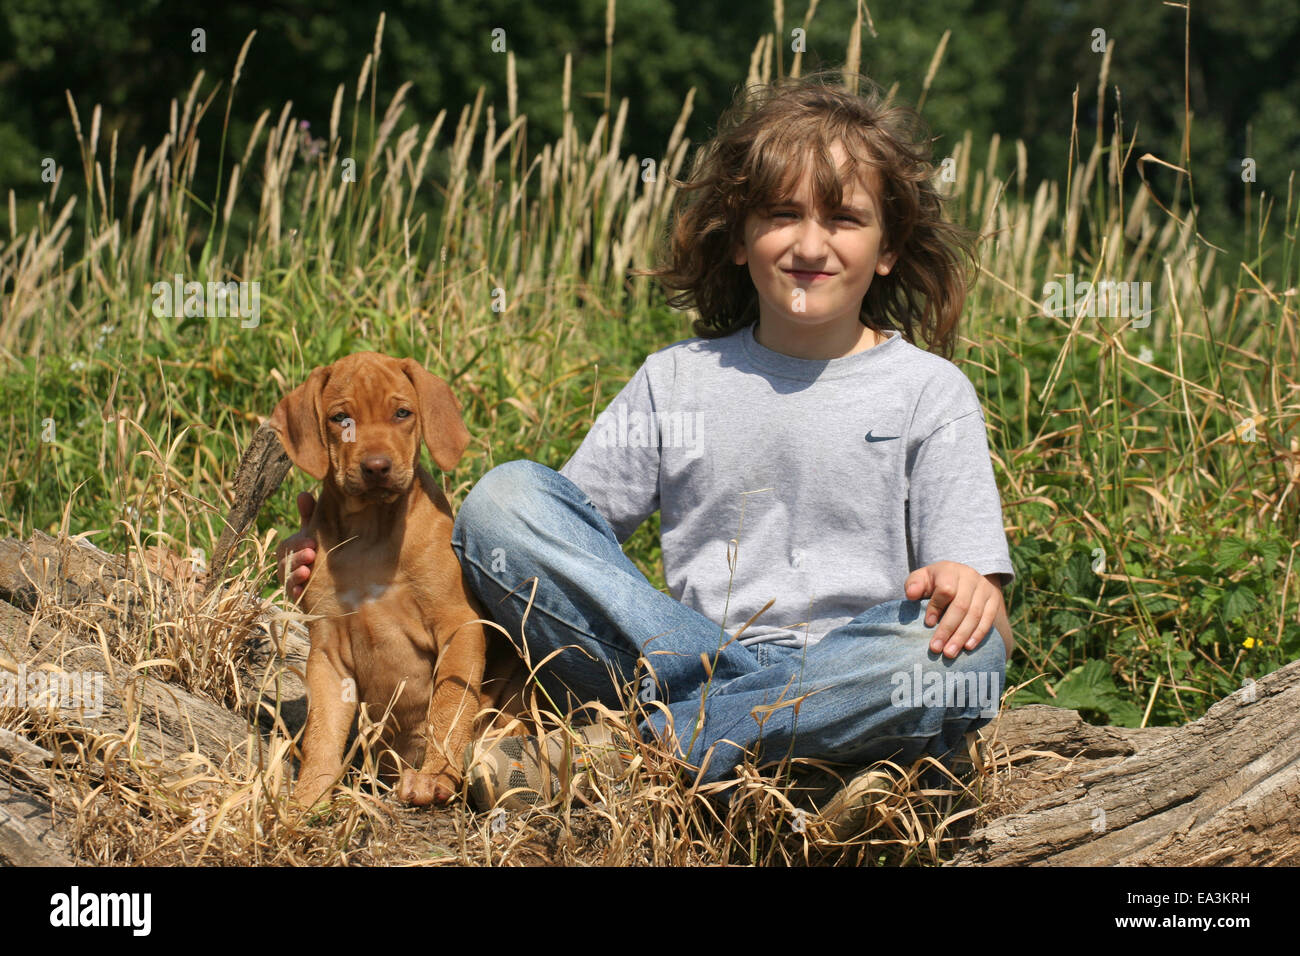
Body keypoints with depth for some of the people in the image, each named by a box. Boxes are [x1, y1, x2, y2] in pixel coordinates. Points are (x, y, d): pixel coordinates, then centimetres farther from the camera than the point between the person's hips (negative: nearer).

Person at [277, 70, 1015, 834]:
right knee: (507, 496, -12)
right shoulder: (674, 383, 13)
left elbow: (981, 610, -3)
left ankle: (623, 755, -29)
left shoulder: (929, 391, 6)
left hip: (851, 693, -1)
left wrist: (970, 591, -28)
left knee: (963, 658, -37)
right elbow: (558, 536, 12)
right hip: (683, 655, 2)